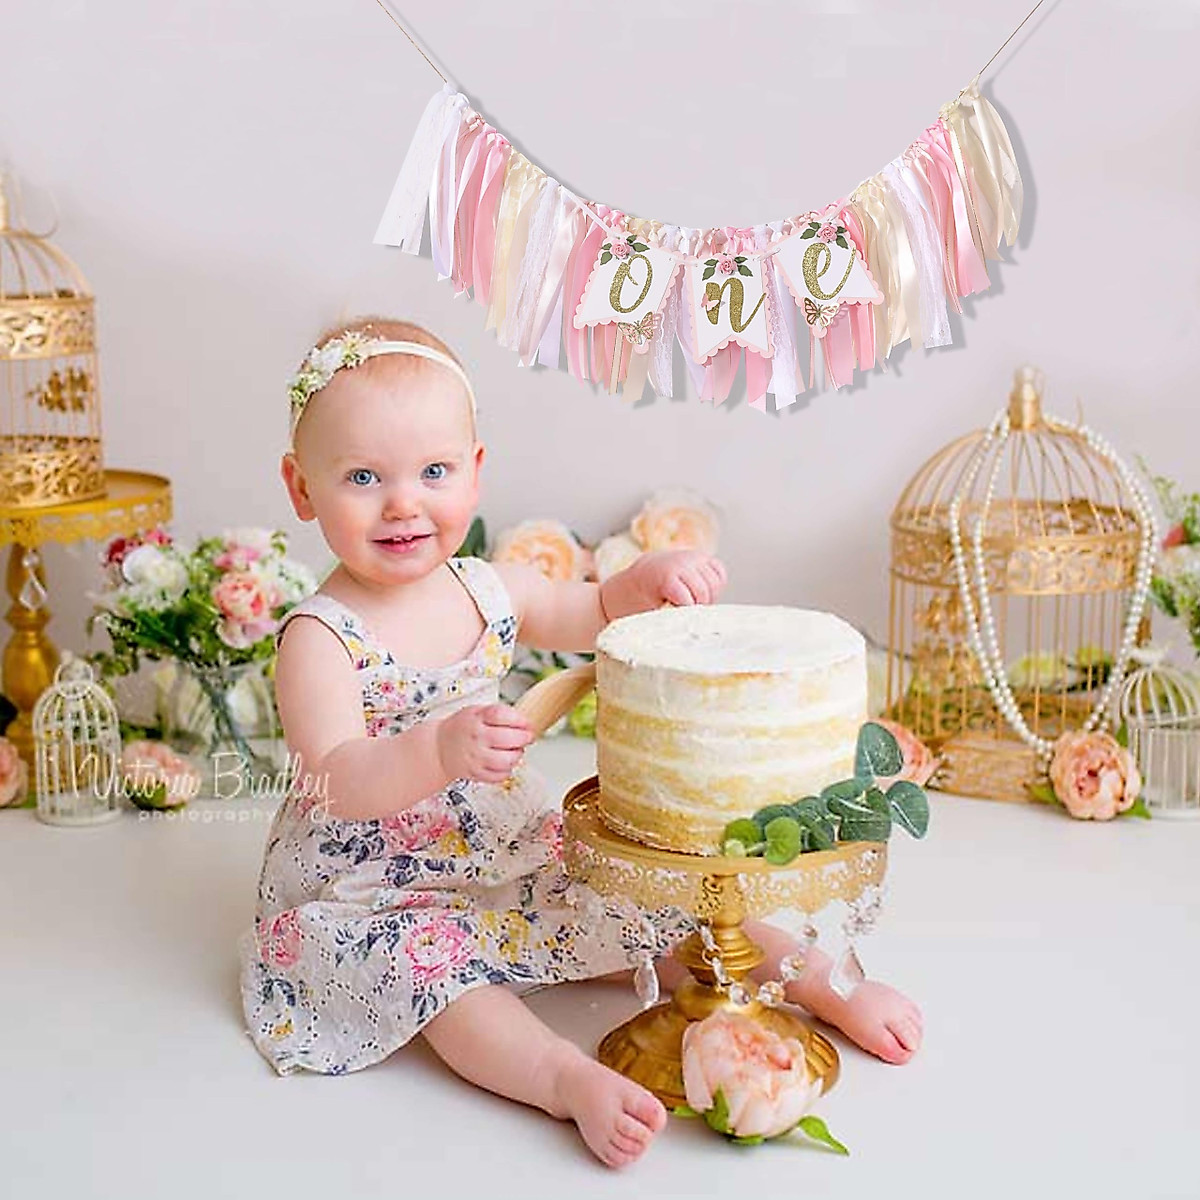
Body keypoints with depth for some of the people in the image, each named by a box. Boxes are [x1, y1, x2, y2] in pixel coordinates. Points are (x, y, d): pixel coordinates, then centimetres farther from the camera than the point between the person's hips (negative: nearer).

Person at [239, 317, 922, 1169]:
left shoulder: (489, 592, 0)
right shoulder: (321, 636, -20)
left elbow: (593, 616, 17)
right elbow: (339, 783, -33)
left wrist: (649, 579, -7)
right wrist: (438, 752, -52)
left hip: (513, 858, 6)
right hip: (376, 896, -6)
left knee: (649, 895, 0)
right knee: (433, 966, -35)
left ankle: (821, 980, 8)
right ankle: (571, 1080, -45)